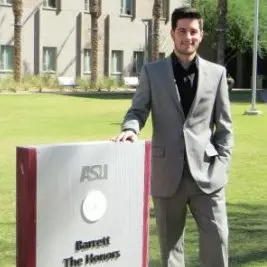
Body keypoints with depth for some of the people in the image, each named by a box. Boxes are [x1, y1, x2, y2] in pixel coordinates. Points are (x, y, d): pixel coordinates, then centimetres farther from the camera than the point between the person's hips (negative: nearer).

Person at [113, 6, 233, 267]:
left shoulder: (216, 73, 6)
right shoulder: (152, 71, 5)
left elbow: (224, 126, 8)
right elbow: (138, 110, 3)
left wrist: (221, 165, 0)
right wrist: (130, 128, -20)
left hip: (206, 172, 0)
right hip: (167, 173, 0)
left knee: (217, 237, -3)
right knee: (170, 242, 9)